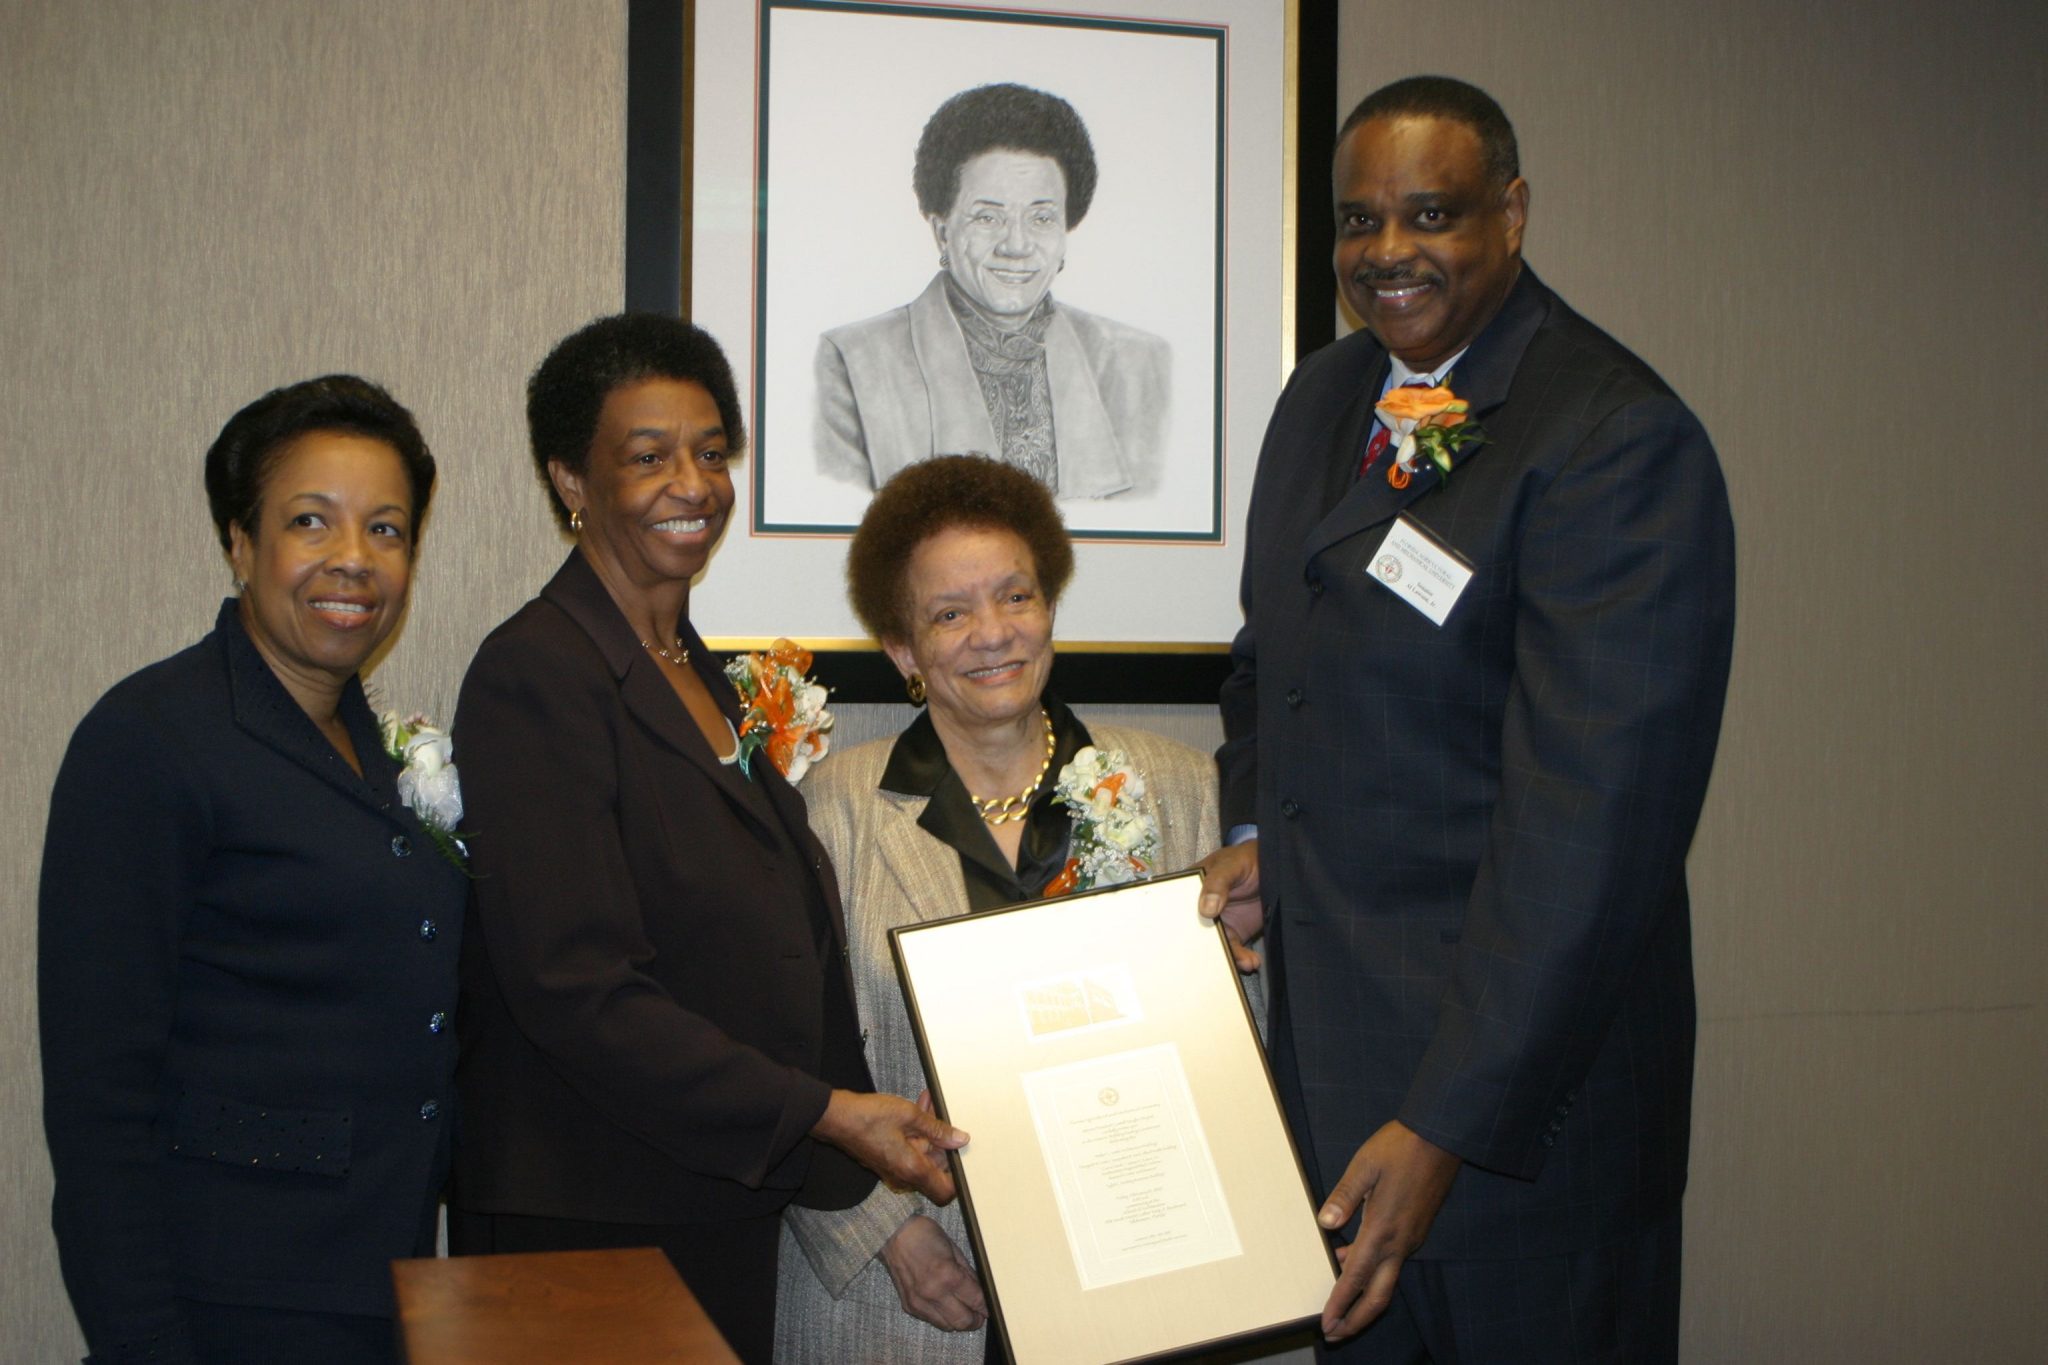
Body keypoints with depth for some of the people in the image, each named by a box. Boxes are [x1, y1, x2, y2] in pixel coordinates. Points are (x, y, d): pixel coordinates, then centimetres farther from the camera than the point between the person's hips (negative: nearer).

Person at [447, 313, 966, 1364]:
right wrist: (825, 1113, -21)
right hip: (591, 1225, -8)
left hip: (726, 1212, 8)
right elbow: (576, 990, -21)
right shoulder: (534, 675, -14)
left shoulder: (703, 675, 13)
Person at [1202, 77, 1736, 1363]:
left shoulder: (1618, 440, -19)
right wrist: (1255, 831, 3)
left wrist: (1448, 1123, -25)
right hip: (1327, 1049, 7)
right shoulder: (1323, 398, 8)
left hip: (1517, 1081, -7)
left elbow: (1590, 819, -23)